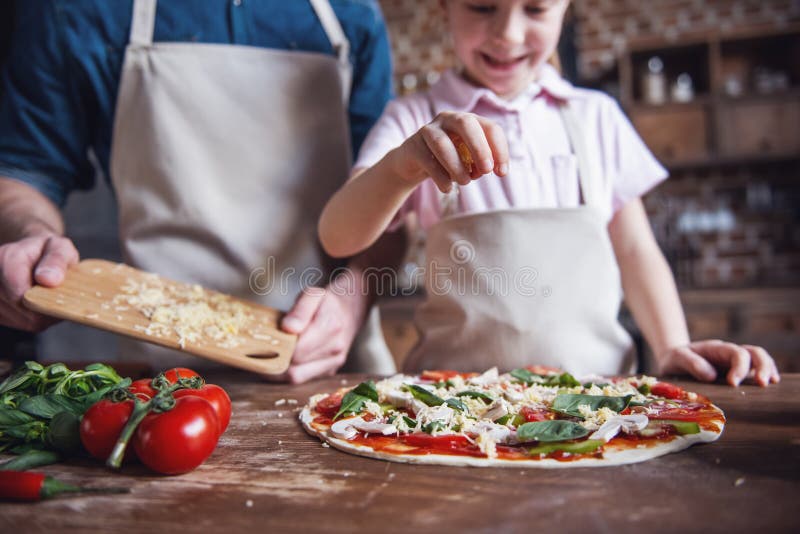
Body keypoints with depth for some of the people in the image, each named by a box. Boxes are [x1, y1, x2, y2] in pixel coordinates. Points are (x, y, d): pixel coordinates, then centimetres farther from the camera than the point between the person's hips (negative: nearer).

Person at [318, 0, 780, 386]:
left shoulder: (596, 116, 13)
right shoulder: (414, 121, 6)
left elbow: (634, 249, 15)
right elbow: (339, 240, -9)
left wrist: (673, 347, 0)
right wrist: (402, 166, -28)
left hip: (594, 378, 1)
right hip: (457, 383, 0)